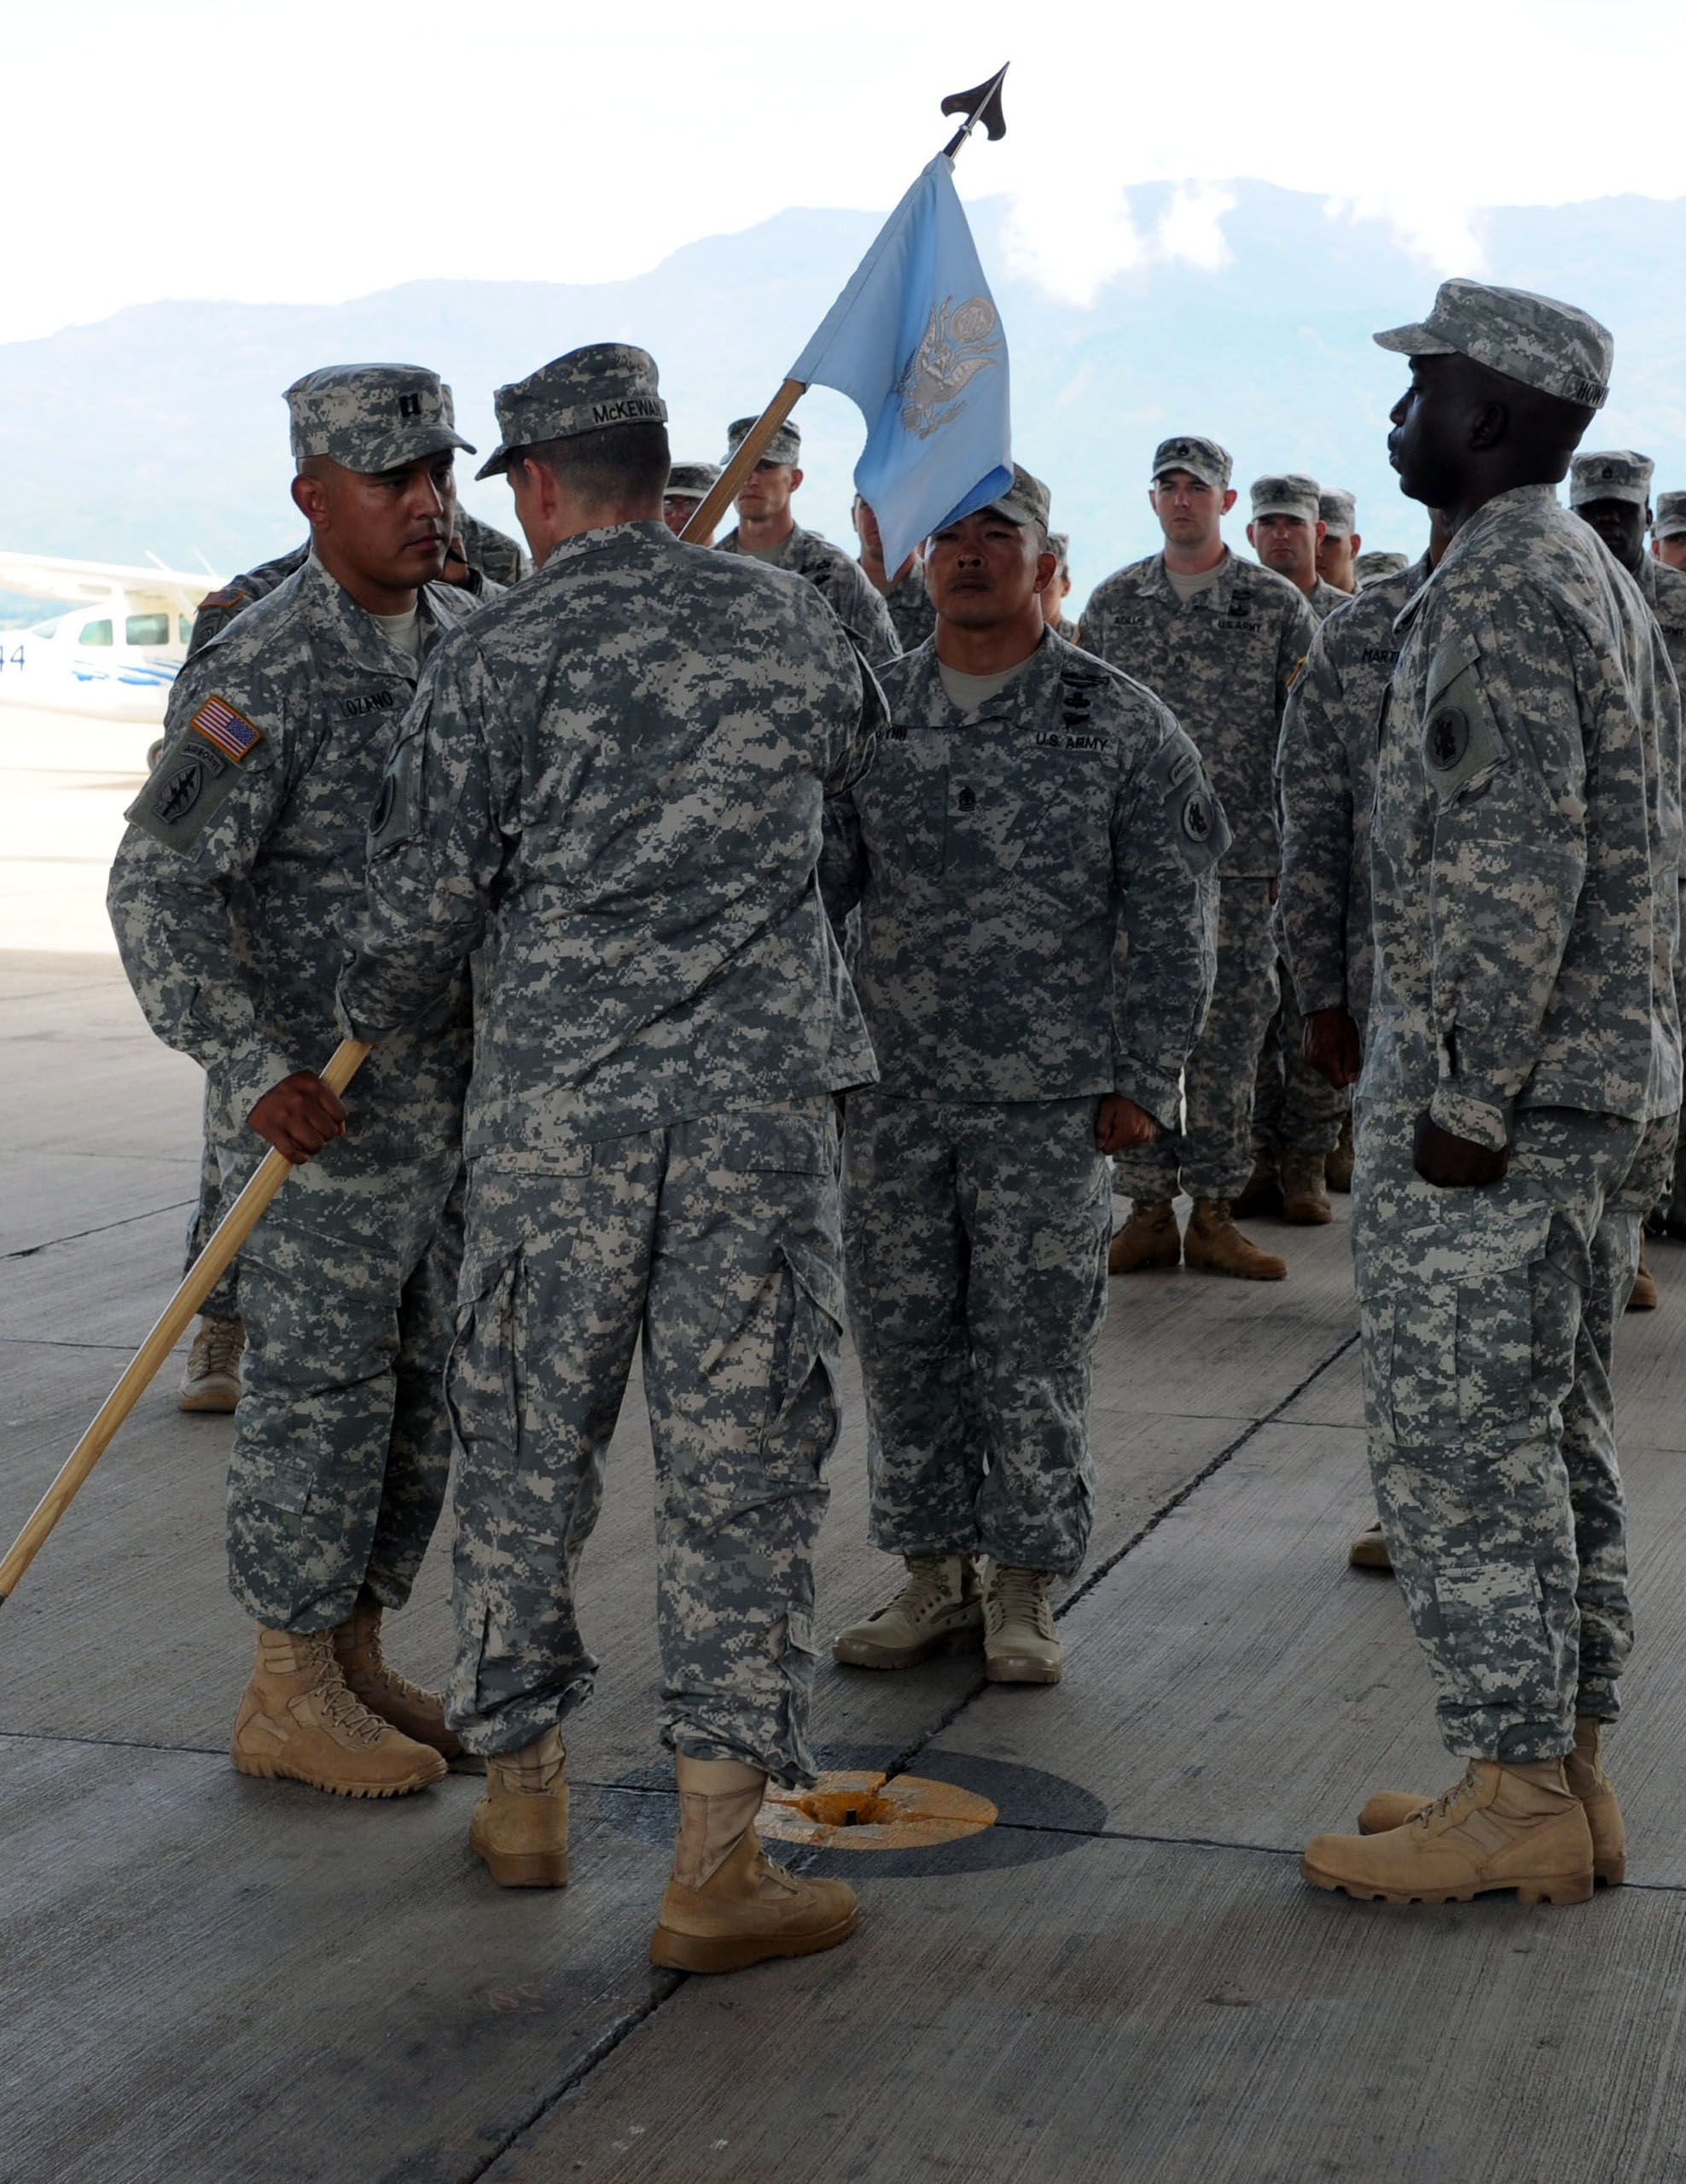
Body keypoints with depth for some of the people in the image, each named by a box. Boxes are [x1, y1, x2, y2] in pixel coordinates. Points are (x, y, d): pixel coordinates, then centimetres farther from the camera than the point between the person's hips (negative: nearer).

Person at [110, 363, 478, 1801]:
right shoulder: (261, 675, -15)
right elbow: (162, 885, -21)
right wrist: (254, 1071, -29)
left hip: (462, 1081, 8)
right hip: (320, 1100, -7)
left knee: (424, 1390, 13)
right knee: (319, 1388, -1)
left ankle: (356, 1656, 26)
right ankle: (291, 1696, 11)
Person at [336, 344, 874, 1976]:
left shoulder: (492, 658, -2)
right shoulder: (783, 619, 6)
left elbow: (425, 909, -1)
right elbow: (851, 744, 27)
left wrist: (367, 1020, 19)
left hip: (552, 1103, -1)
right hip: (759, 1100, 1)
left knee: (526, 1444, 15)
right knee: (739, 1464, 3)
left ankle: (522, 1792, 28)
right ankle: (716, 1867, 4)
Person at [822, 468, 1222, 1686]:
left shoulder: (1121, 725, -2)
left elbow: (1174, 919, -1)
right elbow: (810, 888, 10)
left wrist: (1143, 1080, -6)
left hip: (1051, 1102, -3)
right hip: (894, 1095, 3)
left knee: (1035, 1348, 2)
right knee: (904, 1341, 8)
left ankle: (1024, 1592, 16)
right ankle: (935, 1576, 21)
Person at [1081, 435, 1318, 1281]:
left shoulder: (1278, 606, 3)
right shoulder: (1112, 602, 10)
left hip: (1240, 856, -1)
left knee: (1228, 1036, 1)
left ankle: (1212, 1214, 9)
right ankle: (1149, 1211, 9)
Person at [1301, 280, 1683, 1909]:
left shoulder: (1496, 583, -14)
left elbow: (1515, 859, -23)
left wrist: (1467, 1092, -21)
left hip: (1489, 1081, -10)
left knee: (1456, 1439, -5)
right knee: (1549, 1433, 13)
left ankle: (1516, 1800, 1)